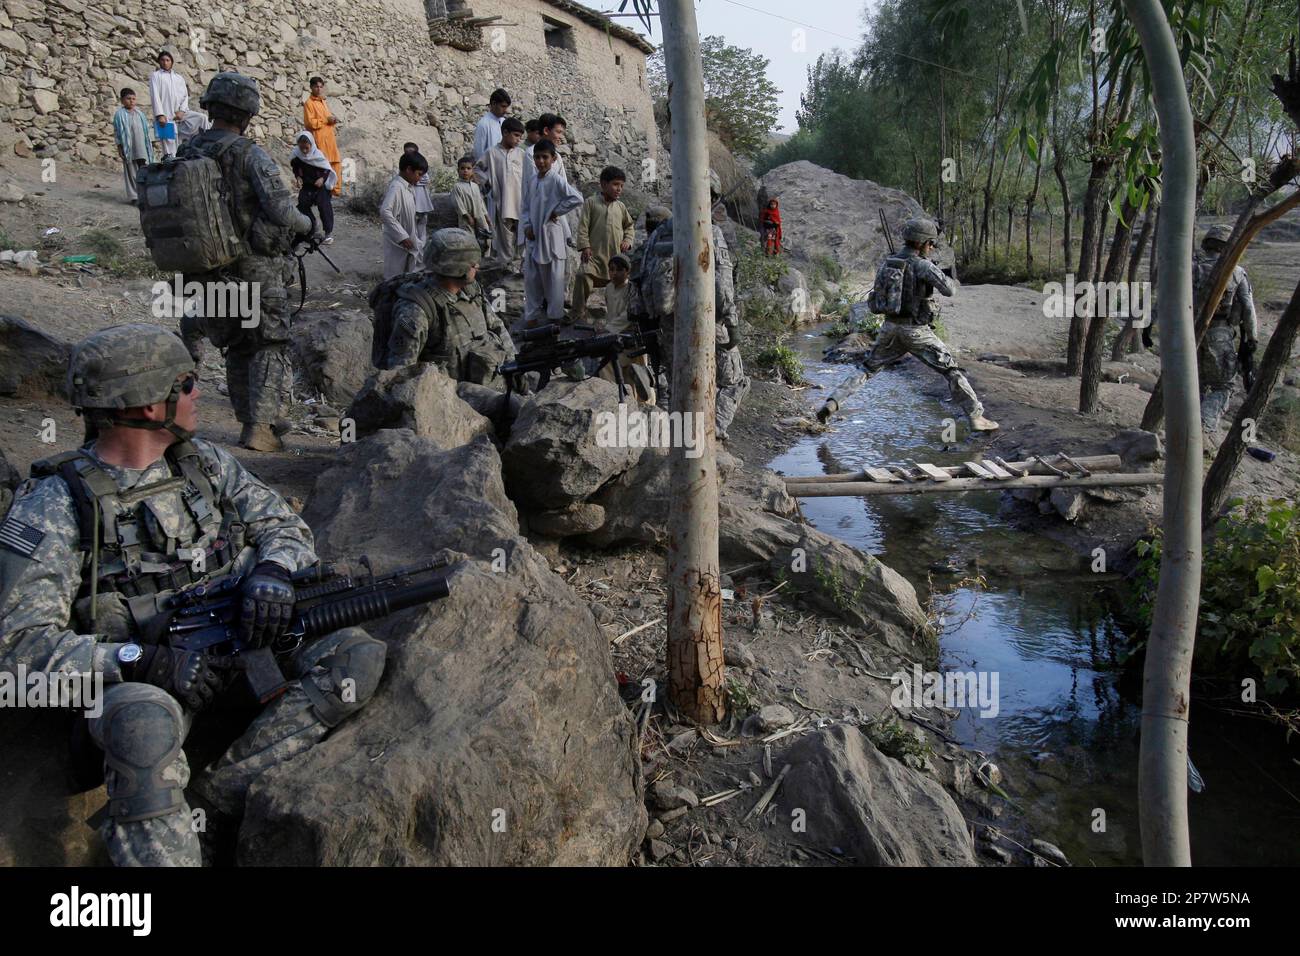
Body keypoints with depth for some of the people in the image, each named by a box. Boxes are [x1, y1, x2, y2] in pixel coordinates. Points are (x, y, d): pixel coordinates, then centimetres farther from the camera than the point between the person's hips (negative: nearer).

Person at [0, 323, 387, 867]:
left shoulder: (203, 462, 6)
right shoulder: (54, 505, -9)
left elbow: (283, 524, 10)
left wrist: (272, 568, -15)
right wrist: (146, 662, -26)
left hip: (238, 658, 5)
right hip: (137, 683, -5)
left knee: (360, 656, -17)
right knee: (144, 720, -40)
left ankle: (224, 786, -19)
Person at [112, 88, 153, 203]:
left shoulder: (139, 112, 11)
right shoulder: (120, 114, -3)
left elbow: (145, 129, 16)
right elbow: (117, 132, -3)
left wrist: (148, 146, 13)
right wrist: (119, 147, -8)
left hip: (141, 147, 4)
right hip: (128, 148, -4)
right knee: (131, 171, -1)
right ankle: (133, 196, 2)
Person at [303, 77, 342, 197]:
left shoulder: (323, 102, 19)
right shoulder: (309, 103, -6)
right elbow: (309, 122, -15)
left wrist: (333, 119, 6)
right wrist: (326, 120, -16)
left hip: (329, 139, 8)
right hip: (318, 140, -8)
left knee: (336, 164, 8)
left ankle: (336, 189, 15)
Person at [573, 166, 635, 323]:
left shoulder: (620, 206, 14)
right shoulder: (591, 202, 3)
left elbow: (630, 225, 27)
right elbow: (583, 226, 0)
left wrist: (627, 240, 10)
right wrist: (585, 247, -8)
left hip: (616, 254, 4)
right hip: (595, 253, -4)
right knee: (583, 276, -23)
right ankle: (579, 315, -14)